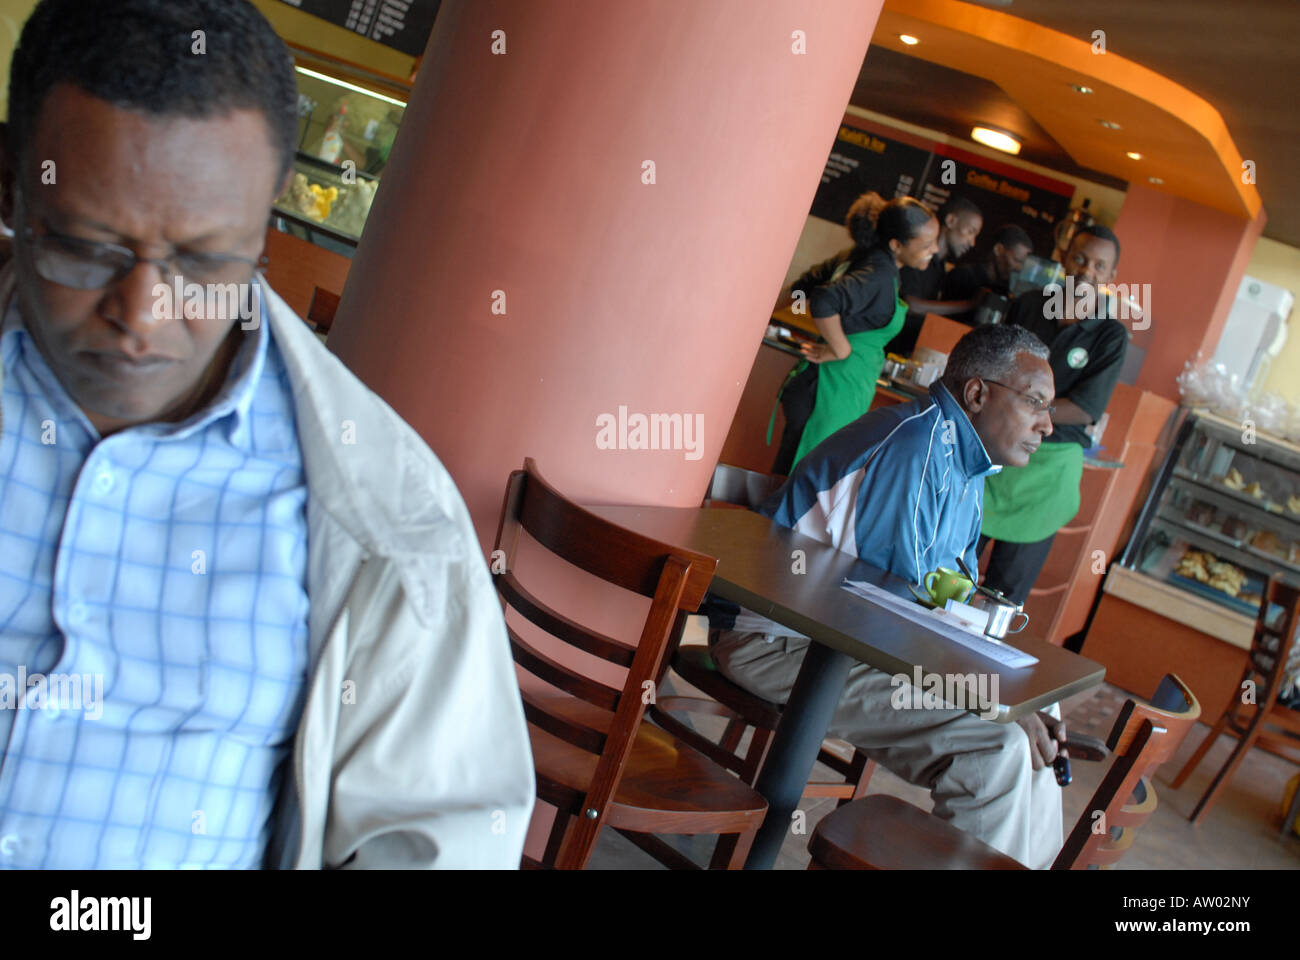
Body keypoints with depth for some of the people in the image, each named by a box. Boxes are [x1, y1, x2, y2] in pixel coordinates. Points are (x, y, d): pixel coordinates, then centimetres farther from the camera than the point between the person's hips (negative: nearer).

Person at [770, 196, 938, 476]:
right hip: (836, 394, -9)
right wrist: (841, 350, -21)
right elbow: (824, 301, -35)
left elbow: (801, 287, 17)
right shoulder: (880, 276, -18)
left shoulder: (860, 258, 10)